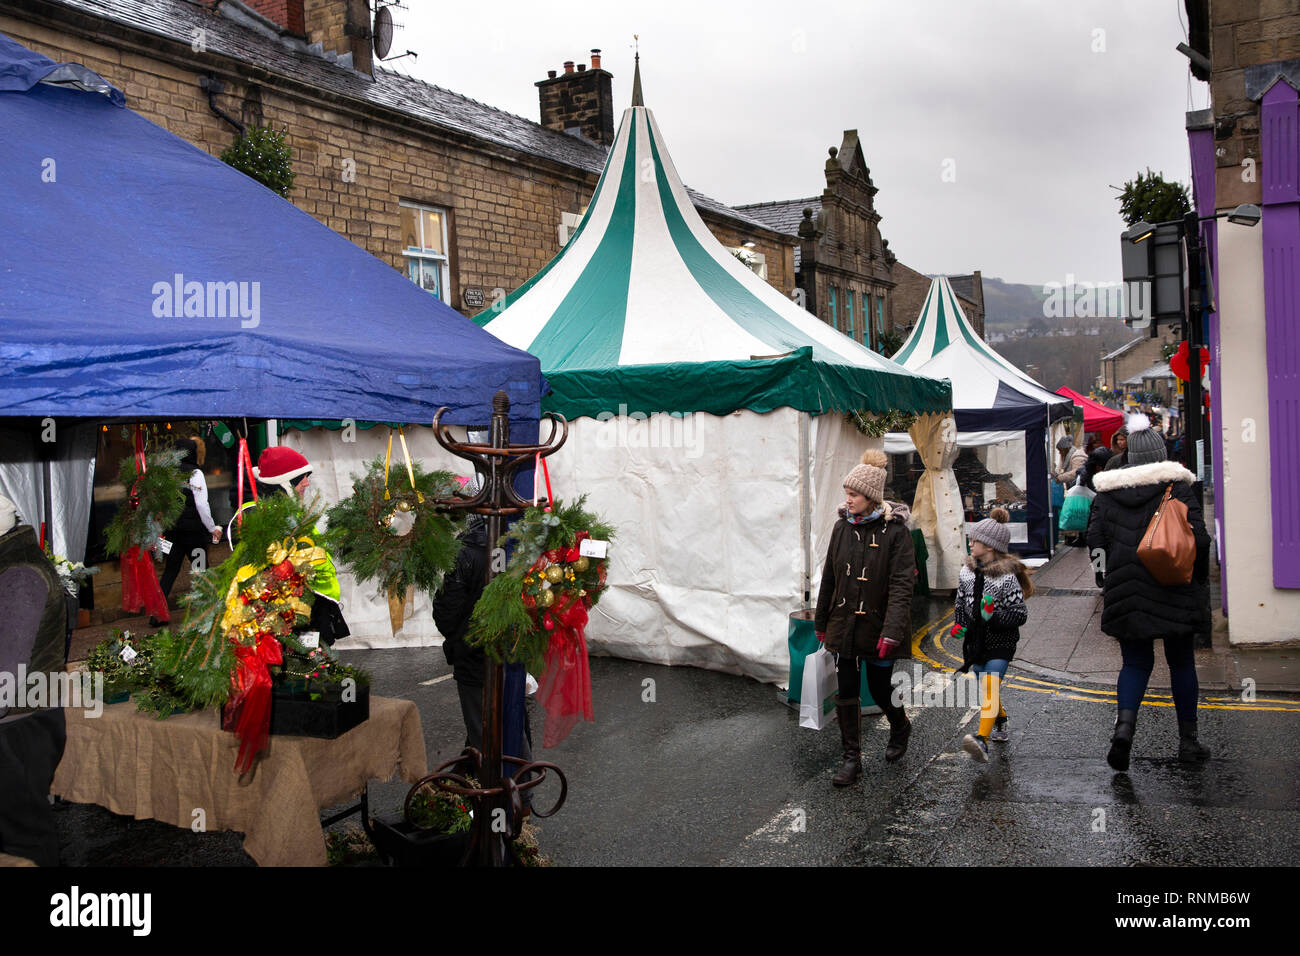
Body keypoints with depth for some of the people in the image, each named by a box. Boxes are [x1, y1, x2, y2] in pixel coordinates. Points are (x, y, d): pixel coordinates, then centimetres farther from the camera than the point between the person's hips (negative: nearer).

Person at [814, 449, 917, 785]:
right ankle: (852, 758, 15)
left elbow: (901, 585, -17)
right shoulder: (841, 527, 2)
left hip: (877, 626, -4)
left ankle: (901, 728, 41)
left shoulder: (895, 531, -13)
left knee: (880, 688, 8)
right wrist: (821, 622, 14)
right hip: (844, 625, 4)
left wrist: (892, 631, -25)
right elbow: (829, 578, 10)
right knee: (846, 691, 4)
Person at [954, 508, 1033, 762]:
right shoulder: (967, 572, 5)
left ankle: (982, 739, -31)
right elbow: (961, 603, 17)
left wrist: (993, 617, -27)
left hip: (1000, 641, -7)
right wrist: (961, 624, 0)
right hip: (976, 640, 7)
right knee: (986, 689, 17)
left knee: (990, 688, -19)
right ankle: (1000, 722, 43)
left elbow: (1020, 614, -13)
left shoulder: (1007, 578, -14)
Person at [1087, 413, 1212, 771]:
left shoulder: (1108, 492, 3)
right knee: (1181, 662, 12)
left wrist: (1105, 580, 11)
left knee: (1135, 662, 10)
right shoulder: (1176, 487, -4)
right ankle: (1188, 741, 18)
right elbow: (1198, 537, -10)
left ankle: (1125, 724, -13)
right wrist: (1200, 580, 3)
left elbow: (1095, 538, 0)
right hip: (1174, 592, -2)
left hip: (1125, 593, 2)